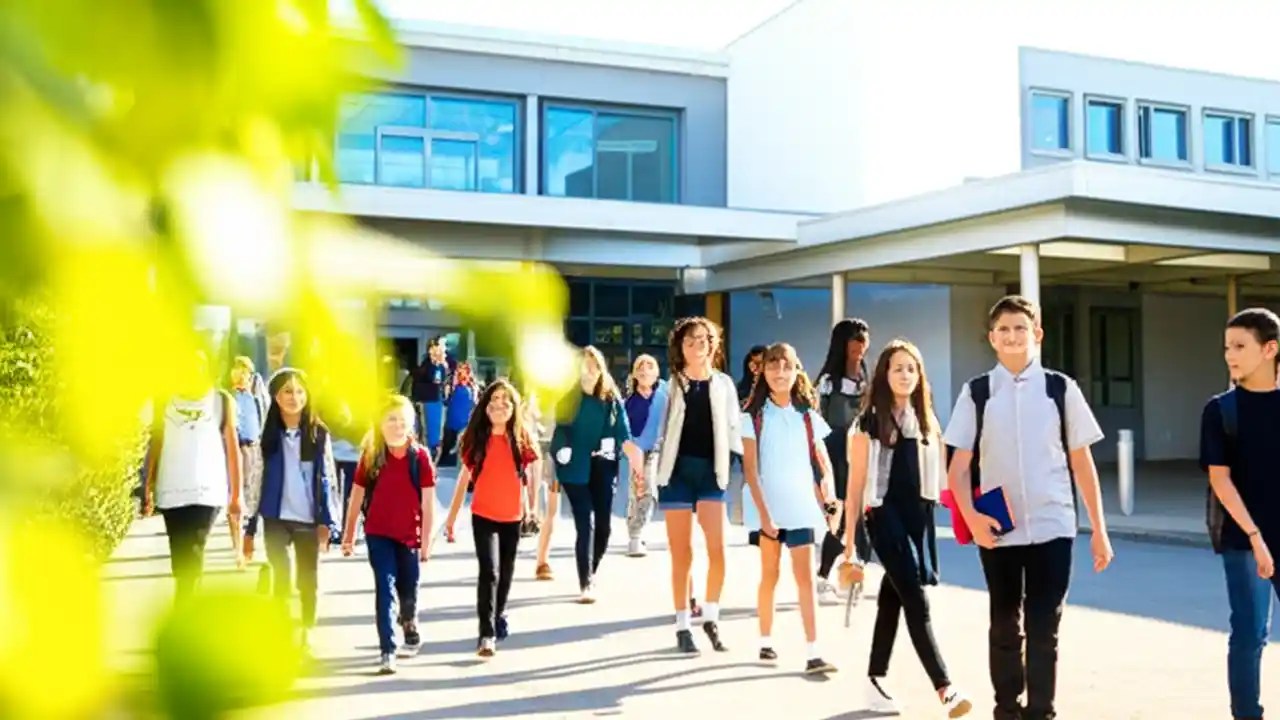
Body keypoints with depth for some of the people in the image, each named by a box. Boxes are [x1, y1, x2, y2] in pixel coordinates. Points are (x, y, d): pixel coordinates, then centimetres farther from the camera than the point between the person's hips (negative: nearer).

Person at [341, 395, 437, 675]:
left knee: (408, 590, 13)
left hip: (409, 534, 0)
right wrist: (349, 534, 4)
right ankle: (387, 650, -5)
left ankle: (411, 631, 41)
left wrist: (426, 539, -7)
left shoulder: (420, 456, -7)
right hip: (378, 533, 0)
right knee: (385, 588, -7)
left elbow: (428, 502, -6)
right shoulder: (371, 455, -4)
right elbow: (357, 496, 2)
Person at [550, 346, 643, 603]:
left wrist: (633, 454, -13)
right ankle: (585, 584, -4)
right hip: (575, 469, -3)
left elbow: (623, 433, 2)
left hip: (603, 468, 3)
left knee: (603, 526, 7)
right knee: (585, 526, -9)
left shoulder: (612, 398, 4)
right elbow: (555, 429, -3)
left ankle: (591, 575, 31)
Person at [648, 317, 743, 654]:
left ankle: (711, 619, 11)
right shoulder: (670, 385, 2)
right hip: (677, 471, -1)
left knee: (717, 549, -9)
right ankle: (682, 626, 12)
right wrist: (649, 468, -10)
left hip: (711, 472, 1)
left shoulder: (723, 384, 7)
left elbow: (734, 430, 10)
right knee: (682, 554, 2)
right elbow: (656, 431, 1)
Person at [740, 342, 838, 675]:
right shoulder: (753, 417, -3)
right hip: (767, 507, -1)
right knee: (770, 575, 9)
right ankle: (766, 642, 24)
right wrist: (763, 512, -15)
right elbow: (750, 469, -8)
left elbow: (825, 464, 8)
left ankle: (814, 654, -7)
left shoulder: (808, 416, 5)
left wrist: (828, 495, -9)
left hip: (801, 507, 1)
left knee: (805, 577, -4)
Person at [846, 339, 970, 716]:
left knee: (893, 599, 11)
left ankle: (876, 681, 21)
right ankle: (945, 689, -15)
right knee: (917, 603, -11)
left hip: (919, 517, 5)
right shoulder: (869, 423, -4)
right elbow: (856, 484, -3)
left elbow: (939, 477, 11)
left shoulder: (927, 422, 11)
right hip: (885, 517, -5)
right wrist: (850, 539, -5)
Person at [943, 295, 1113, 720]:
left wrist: (1099, 530, 4)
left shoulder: (1060, 389, 2)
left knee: (1044, 630, 1)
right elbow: (959, 465, 1)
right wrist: (971, 517, -14)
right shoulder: (976, 393, 2)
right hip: (998, 529, 1)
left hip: (1052, 527, -1)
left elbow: (1082, 462, 5)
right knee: (1004, 627, 13)